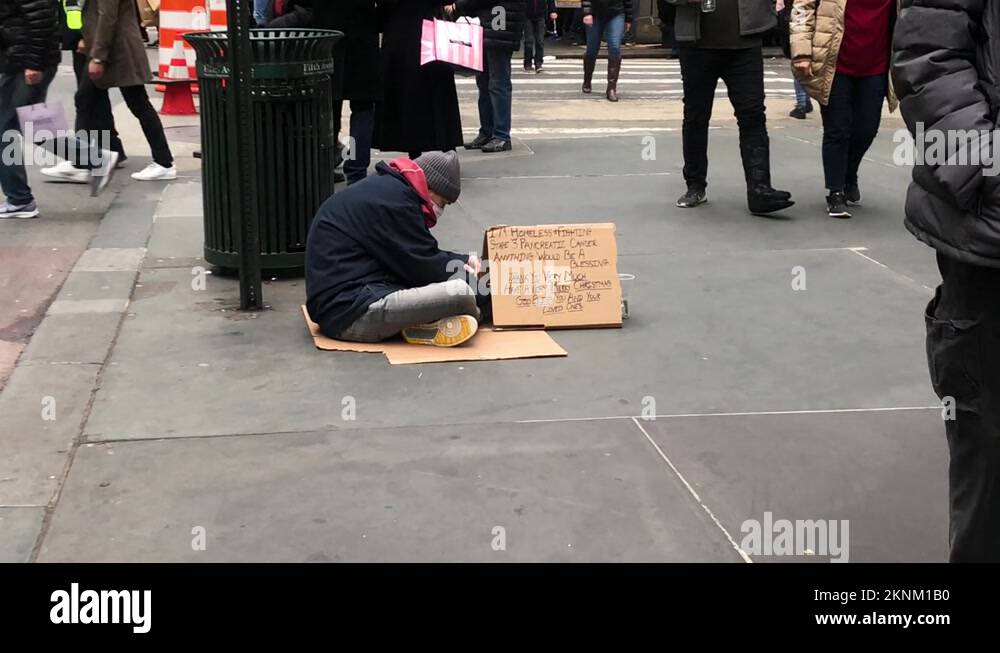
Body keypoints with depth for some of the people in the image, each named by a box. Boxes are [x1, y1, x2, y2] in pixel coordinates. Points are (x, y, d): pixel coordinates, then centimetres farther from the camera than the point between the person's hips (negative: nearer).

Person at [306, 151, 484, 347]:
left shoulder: (385, 187, 17)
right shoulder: (394, 198, -15)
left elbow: (417, 253, 23)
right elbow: (422, 266, -12)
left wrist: (461, 260, 12)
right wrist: (460, 266, 5)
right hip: (351, 313, -12)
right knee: (459, 292, -26)